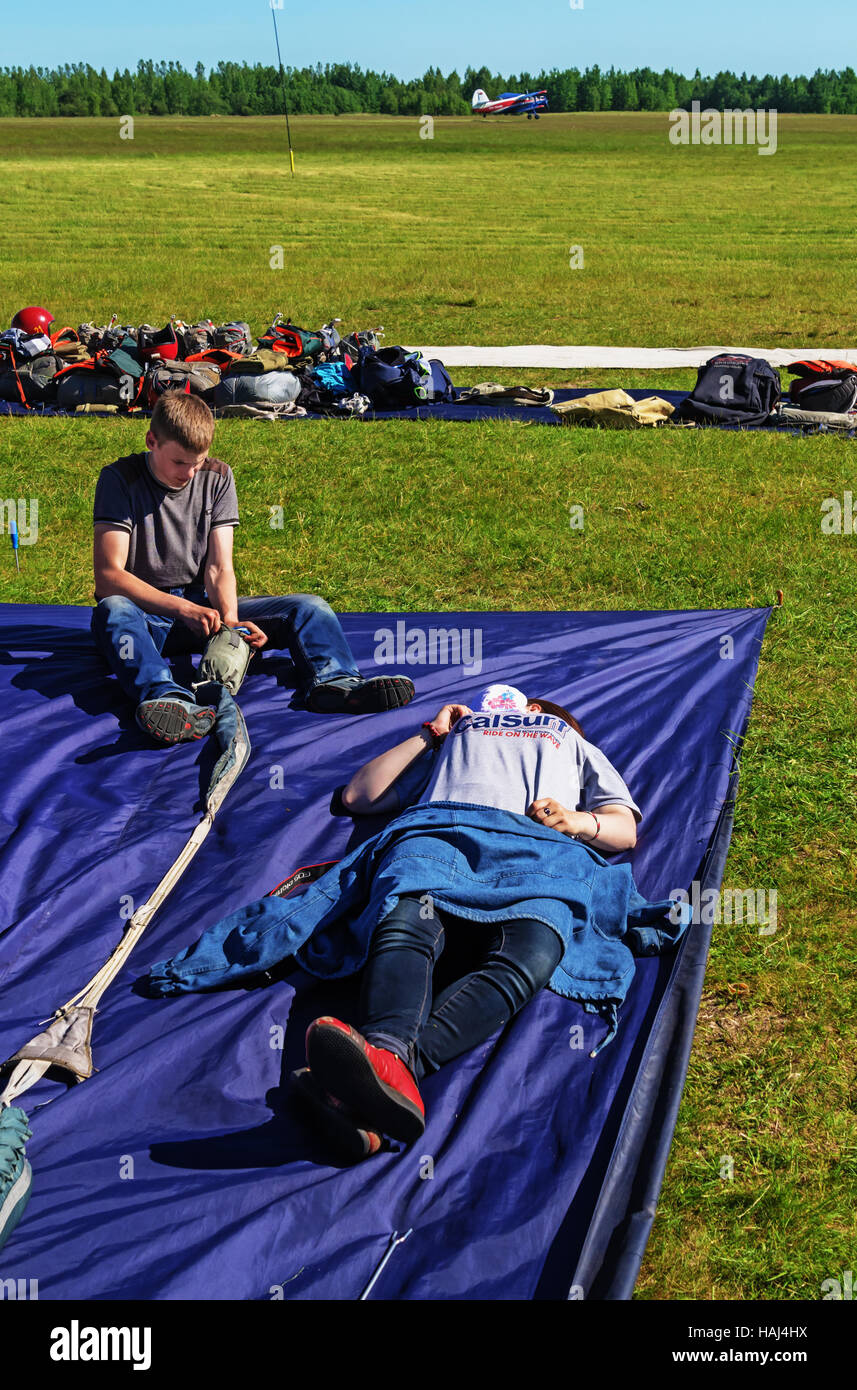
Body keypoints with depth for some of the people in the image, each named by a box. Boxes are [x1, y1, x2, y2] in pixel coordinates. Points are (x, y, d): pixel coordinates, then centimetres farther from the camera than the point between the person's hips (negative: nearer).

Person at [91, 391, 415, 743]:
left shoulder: (217, 477, 3)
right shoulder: (120, 479, -9)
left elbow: (219, 568, -4)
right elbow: (108, 575, -18)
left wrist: (230, 621, -26)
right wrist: (183, 608, -31)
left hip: (204, 608, 4)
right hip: (146, 611, -4)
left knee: (309, 607, -15)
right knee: (113, 612, -40)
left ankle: (332, 680, -48)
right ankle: (169, 698, -68)